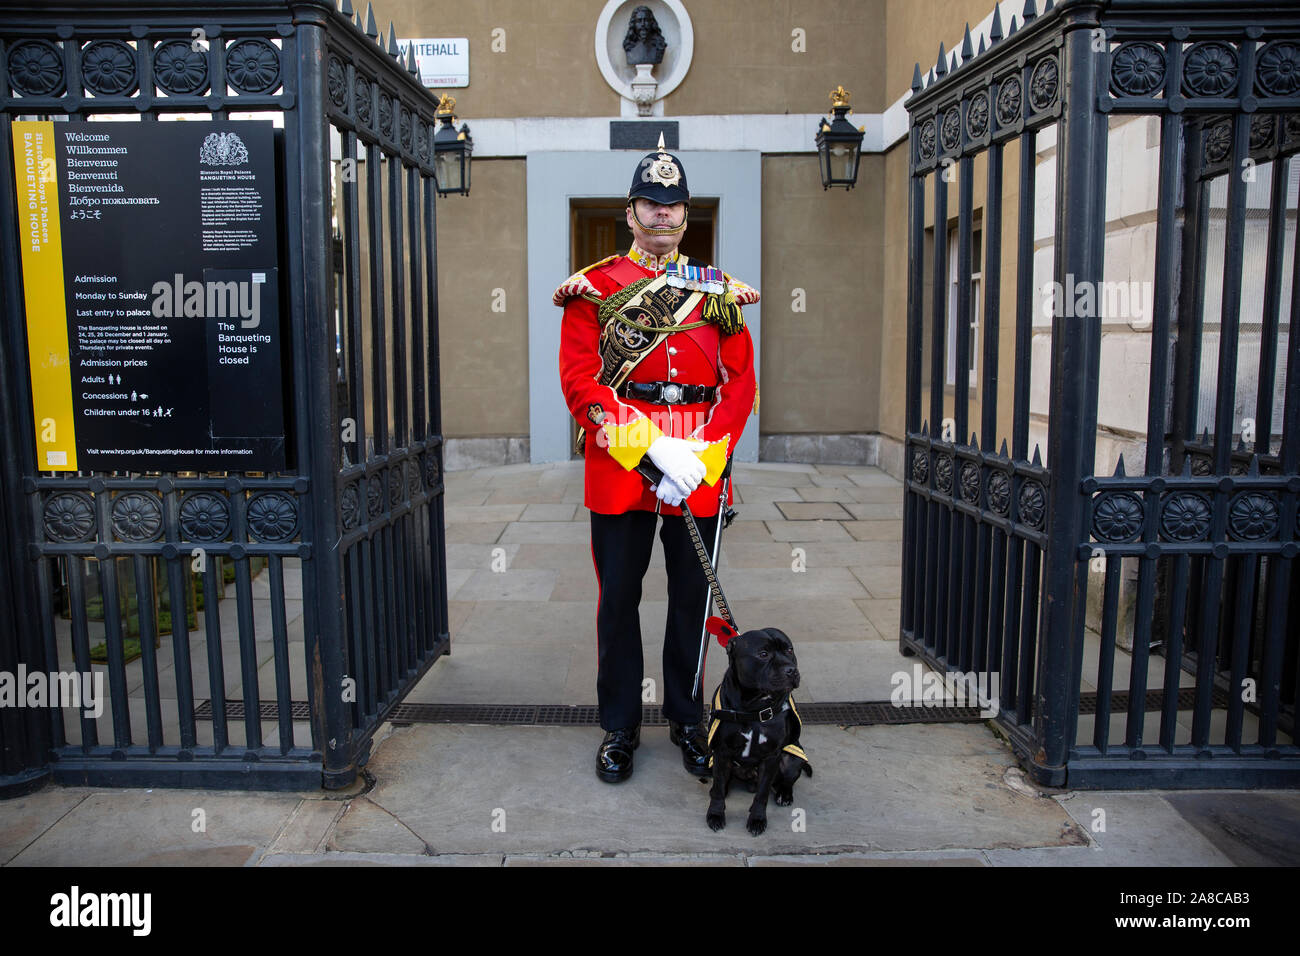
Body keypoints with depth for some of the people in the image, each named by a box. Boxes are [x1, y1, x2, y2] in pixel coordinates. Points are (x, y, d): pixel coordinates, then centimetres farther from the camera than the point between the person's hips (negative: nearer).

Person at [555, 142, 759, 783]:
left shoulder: (720, 291, 10)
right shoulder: (594, 287, 3)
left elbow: (741, 382, 4)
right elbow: (579, 380, -7)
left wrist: (703, 458, -11)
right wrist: (651, 449, -18)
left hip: (700, 470, 2)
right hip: (617, 466, -1)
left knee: (692, 598, 11)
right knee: (618, 599, 7)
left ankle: (687, 720, 29)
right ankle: (619, 728, 24)